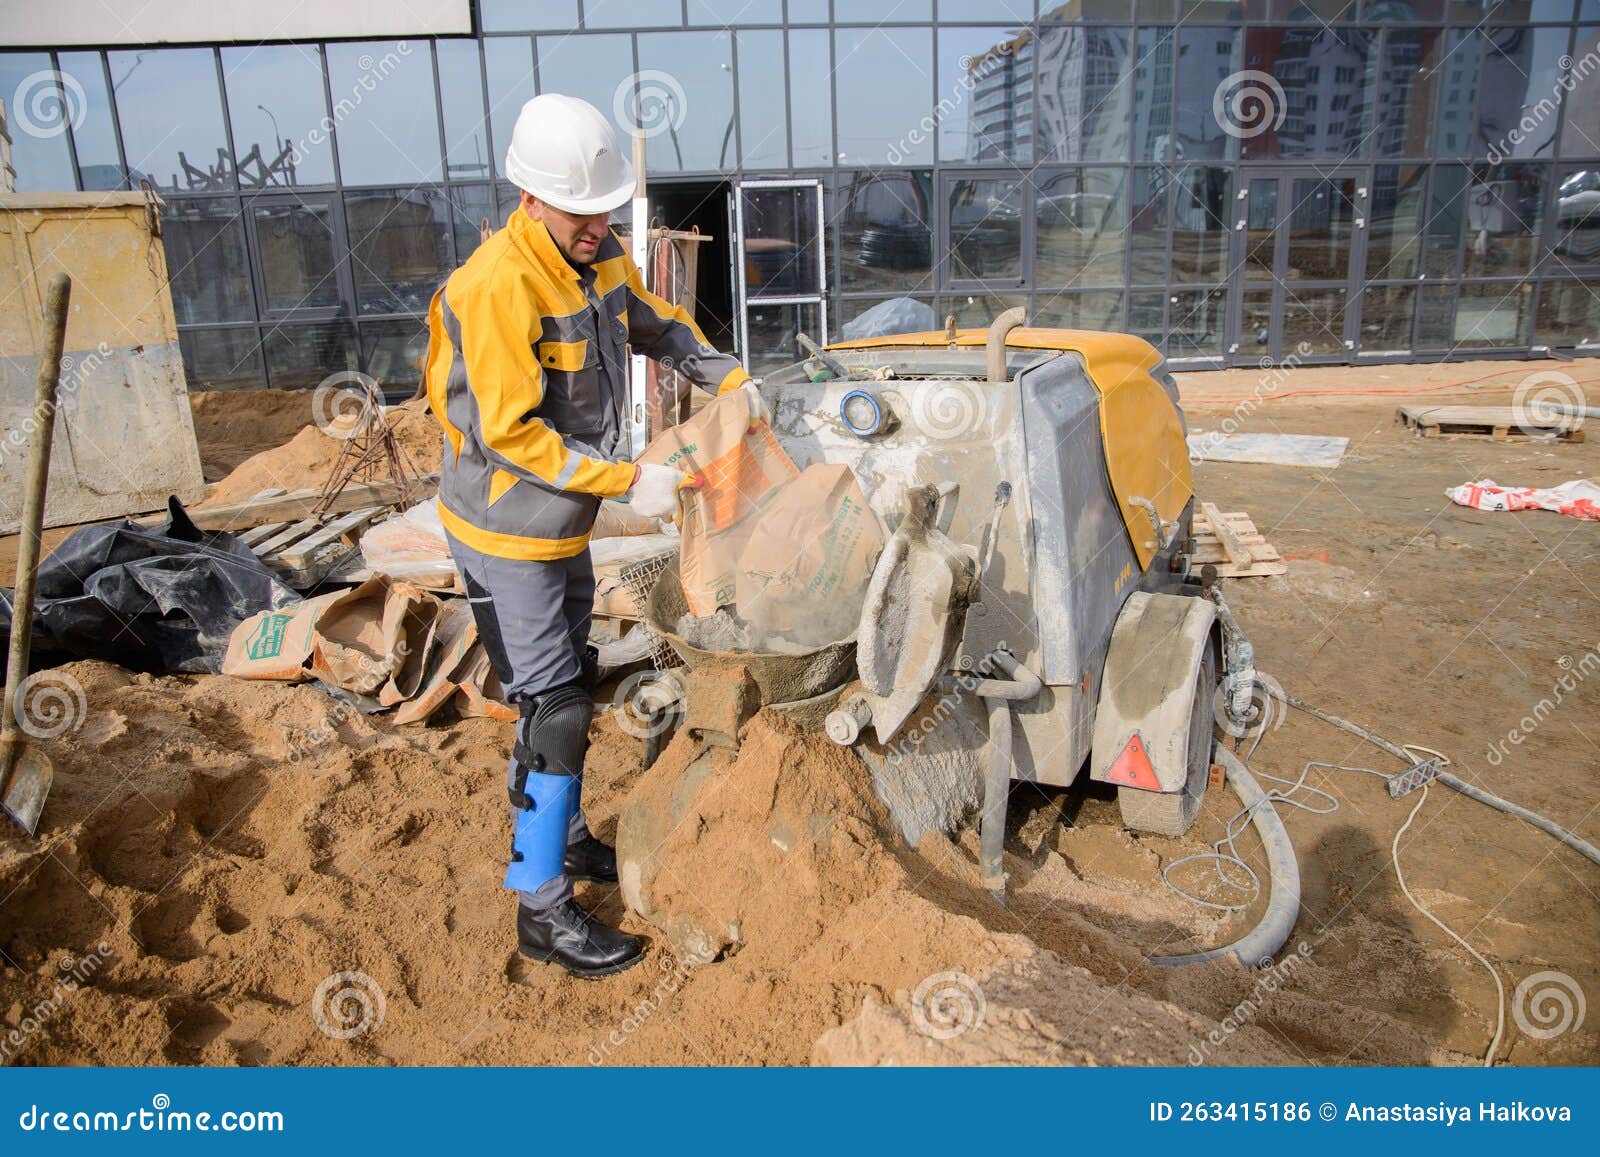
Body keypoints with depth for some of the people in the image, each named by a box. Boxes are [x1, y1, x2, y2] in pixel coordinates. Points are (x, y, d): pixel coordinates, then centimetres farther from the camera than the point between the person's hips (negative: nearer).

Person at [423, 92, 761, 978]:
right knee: (553, 710, -6)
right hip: (506, 534, -9)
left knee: (571, 687, 19)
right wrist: (628, 481, -27)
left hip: (563, 525, 9)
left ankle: (561, 836, 39)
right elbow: (512, 434, -27)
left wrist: (730, 379, 6)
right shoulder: (496, 287, -26)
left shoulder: (599, 256, 1)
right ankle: (541, 909, 8)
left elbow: (657, 324, 19)